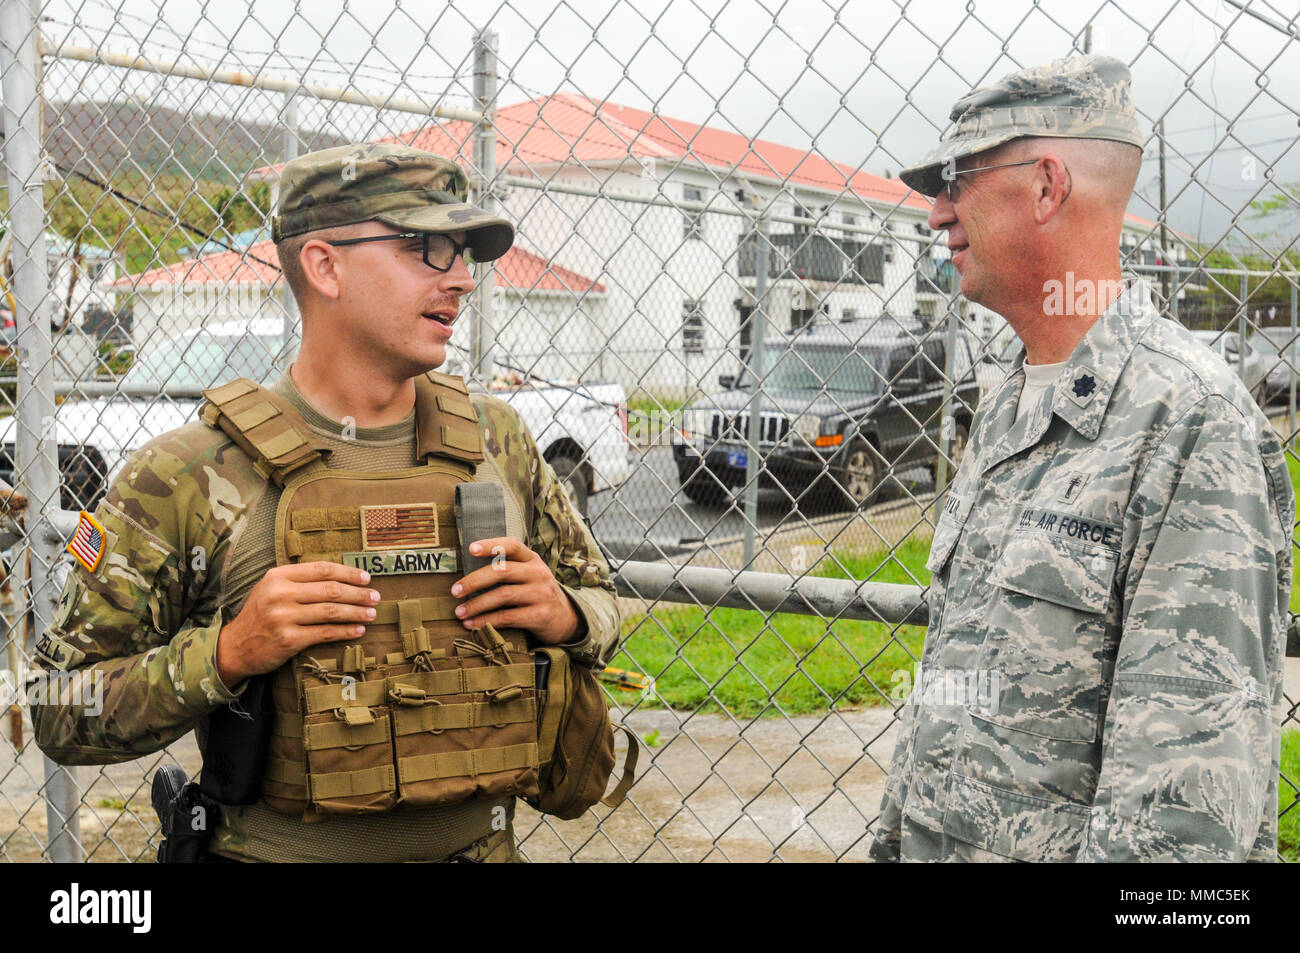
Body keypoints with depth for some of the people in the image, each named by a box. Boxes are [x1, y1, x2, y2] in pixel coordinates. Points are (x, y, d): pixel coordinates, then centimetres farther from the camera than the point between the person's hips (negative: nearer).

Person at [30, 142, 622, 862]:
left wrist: (564, 616, -13)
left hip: (482, 845, 4)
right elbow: (60, 714, -10)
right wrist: (228, 655, -25)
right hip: (276, 851, -3)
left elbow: (599, 596, 9)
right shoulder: (185, 477, -14)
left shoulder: (498, 441, -3)